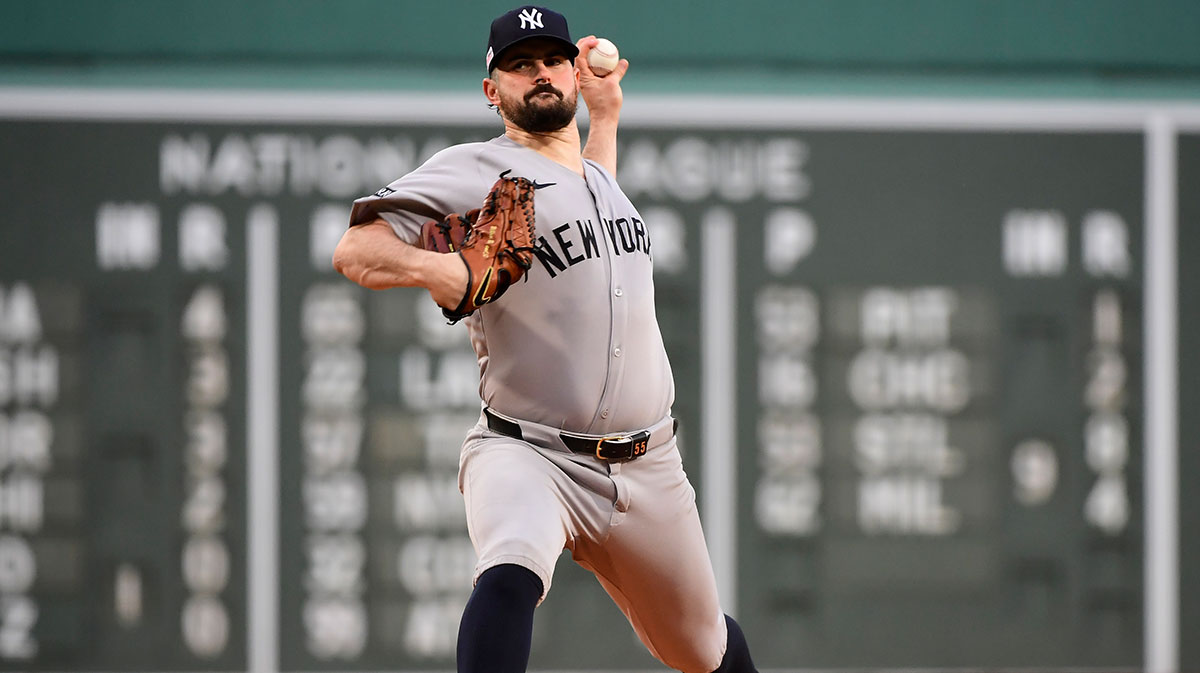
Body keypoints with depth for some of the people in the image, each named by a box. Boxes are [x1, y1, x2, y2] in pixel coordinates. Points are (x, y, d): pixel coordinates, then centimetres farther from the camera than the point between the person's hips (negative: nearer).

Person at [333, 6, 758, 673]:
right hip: (526, 458, -6)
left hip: (647, 469, 6)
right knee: (512, 574, -39)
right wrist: (433, 267, -34)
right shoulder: (474, 170, -6)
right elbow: (356, 250, -15)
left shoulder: (596, 175, 17)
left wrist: (605, 112, 34)